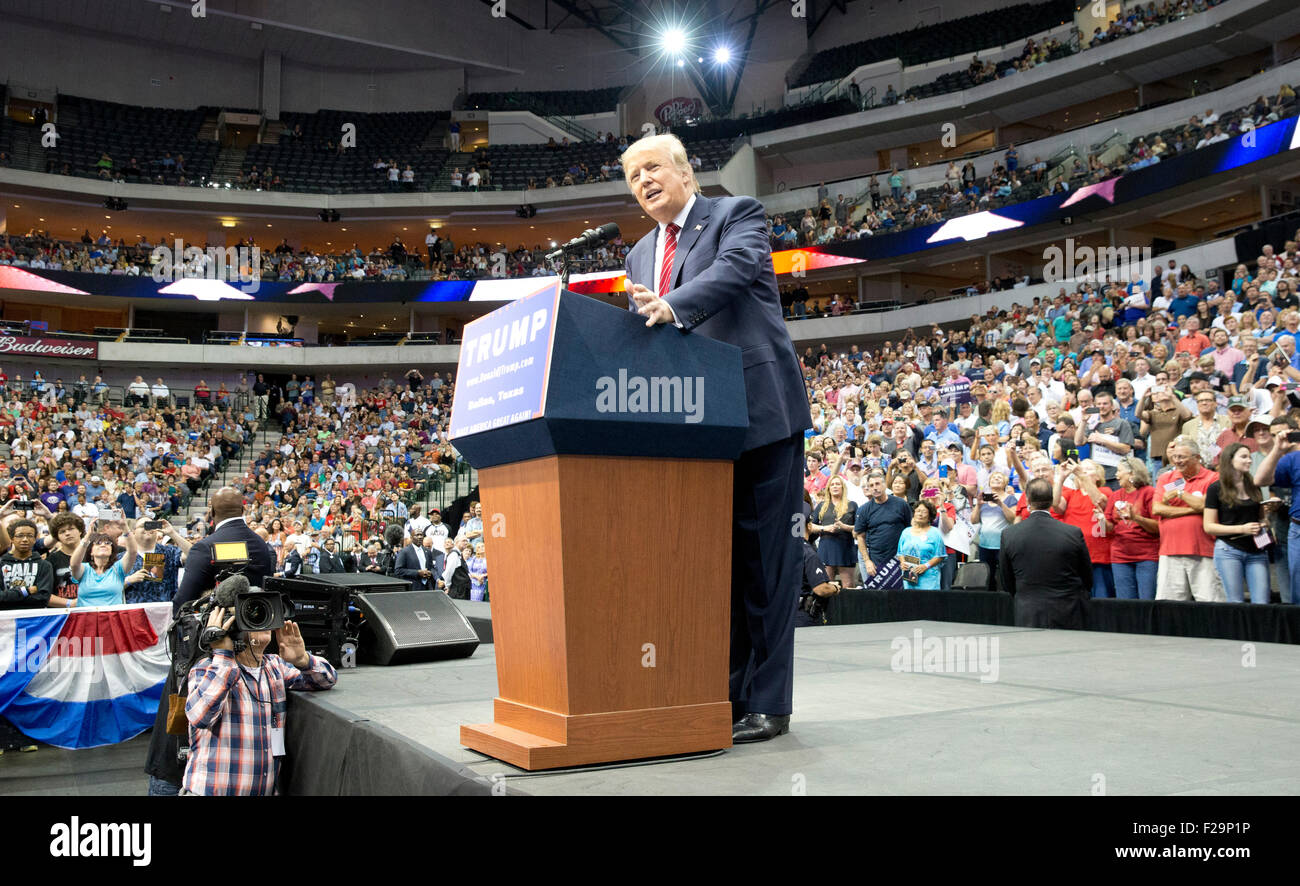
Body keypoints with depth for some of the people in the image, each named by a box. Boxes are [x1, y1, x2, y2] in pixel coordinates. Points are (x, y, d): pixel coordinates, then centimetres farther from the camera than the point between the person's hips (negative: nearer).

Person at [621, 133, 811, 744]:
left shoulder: (737, 214, 2)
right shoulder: (639, 256, 21)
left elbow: (736, 266, -19)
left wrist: (671, 306, -35)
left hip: (759, 415, -6)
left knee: (763, 556, -4)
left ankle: (766, 705, 3)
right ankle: (728, 695, 19)